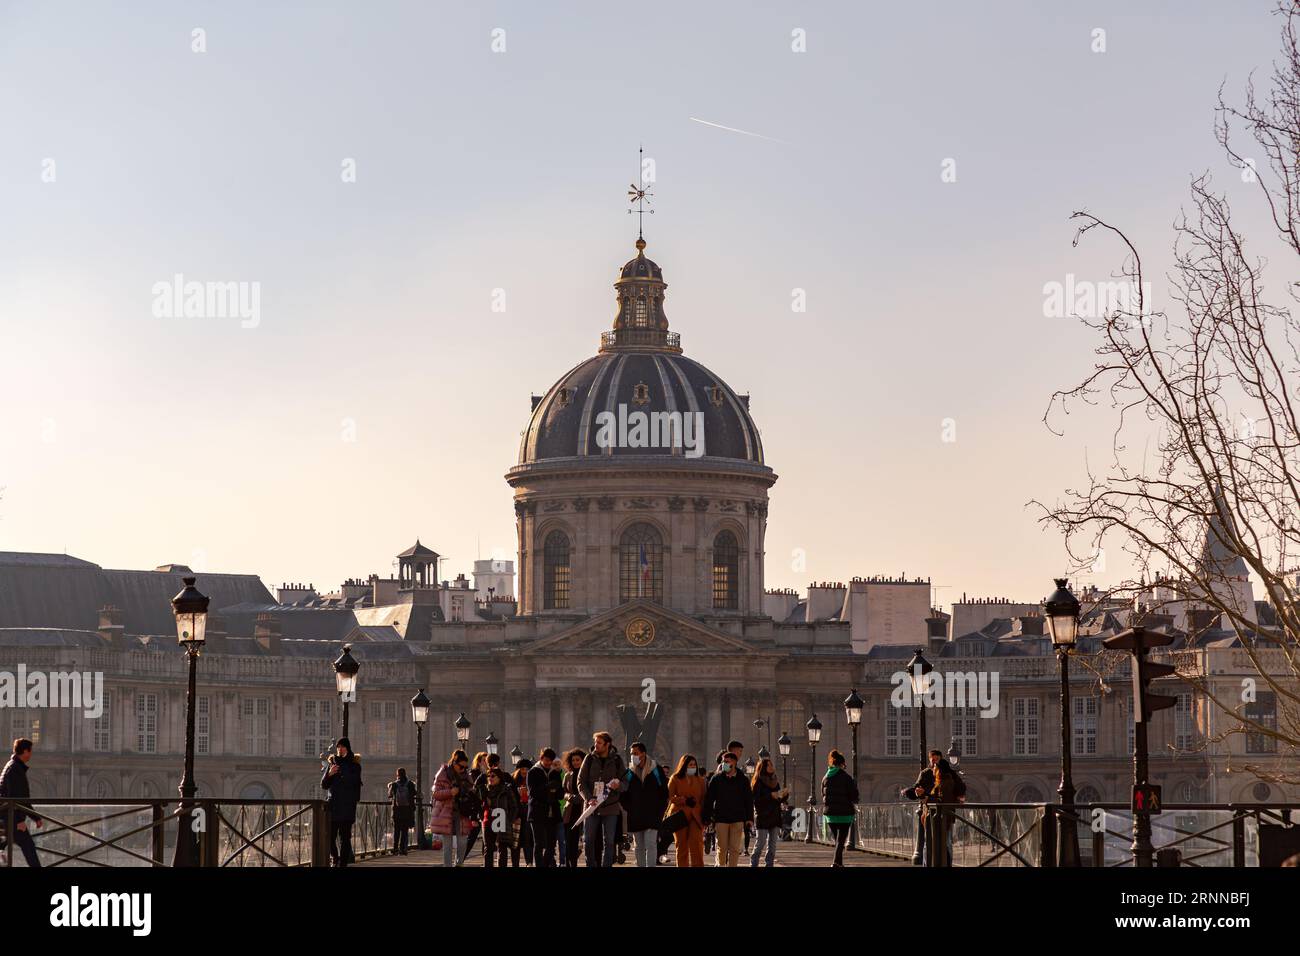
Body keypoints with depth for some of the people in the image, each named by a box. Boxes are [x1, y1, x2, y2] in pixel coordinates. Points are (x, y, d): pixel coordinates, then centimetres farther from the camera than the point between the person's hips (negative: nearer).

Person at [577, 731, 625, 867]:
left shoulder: (616, 760, 3)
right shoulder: (589, 759, 4)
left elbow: (625, 782, 7)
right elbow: (581, 782, 2)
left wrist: (618, 784, -17)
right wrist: (589, 798, -12)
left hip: (610, 806, -1)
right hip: (591, 805, 1)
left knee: (608, 842, -1)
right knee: (589, 840, 1)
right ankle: (591, 865, 11)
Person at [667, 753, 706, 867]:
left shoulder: (700, 780, 13)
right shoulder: (675, 779, 5)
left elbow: (703, 798, 14)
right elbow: (670, 797, -1)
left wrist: (704, 814, 3)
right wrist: (684, 800, -13)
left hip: (696, 815, 1)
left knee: (697, 843, -12)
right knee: (681, 845, 2)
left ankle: (697, 865, -11)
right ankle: (682, 865, 9)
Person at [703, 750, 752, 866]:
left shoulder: (742, 780, 5)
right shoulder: (716, 779, 2)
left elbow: (749, 800, 10)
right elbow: (708, 799, 3)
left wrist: (749, 817, 4)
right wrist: (707, 818, -2)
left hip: (738, 819, 1)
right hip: (721, 819, -1)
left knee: (735, 849, -1)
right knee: (722, 848, 2)